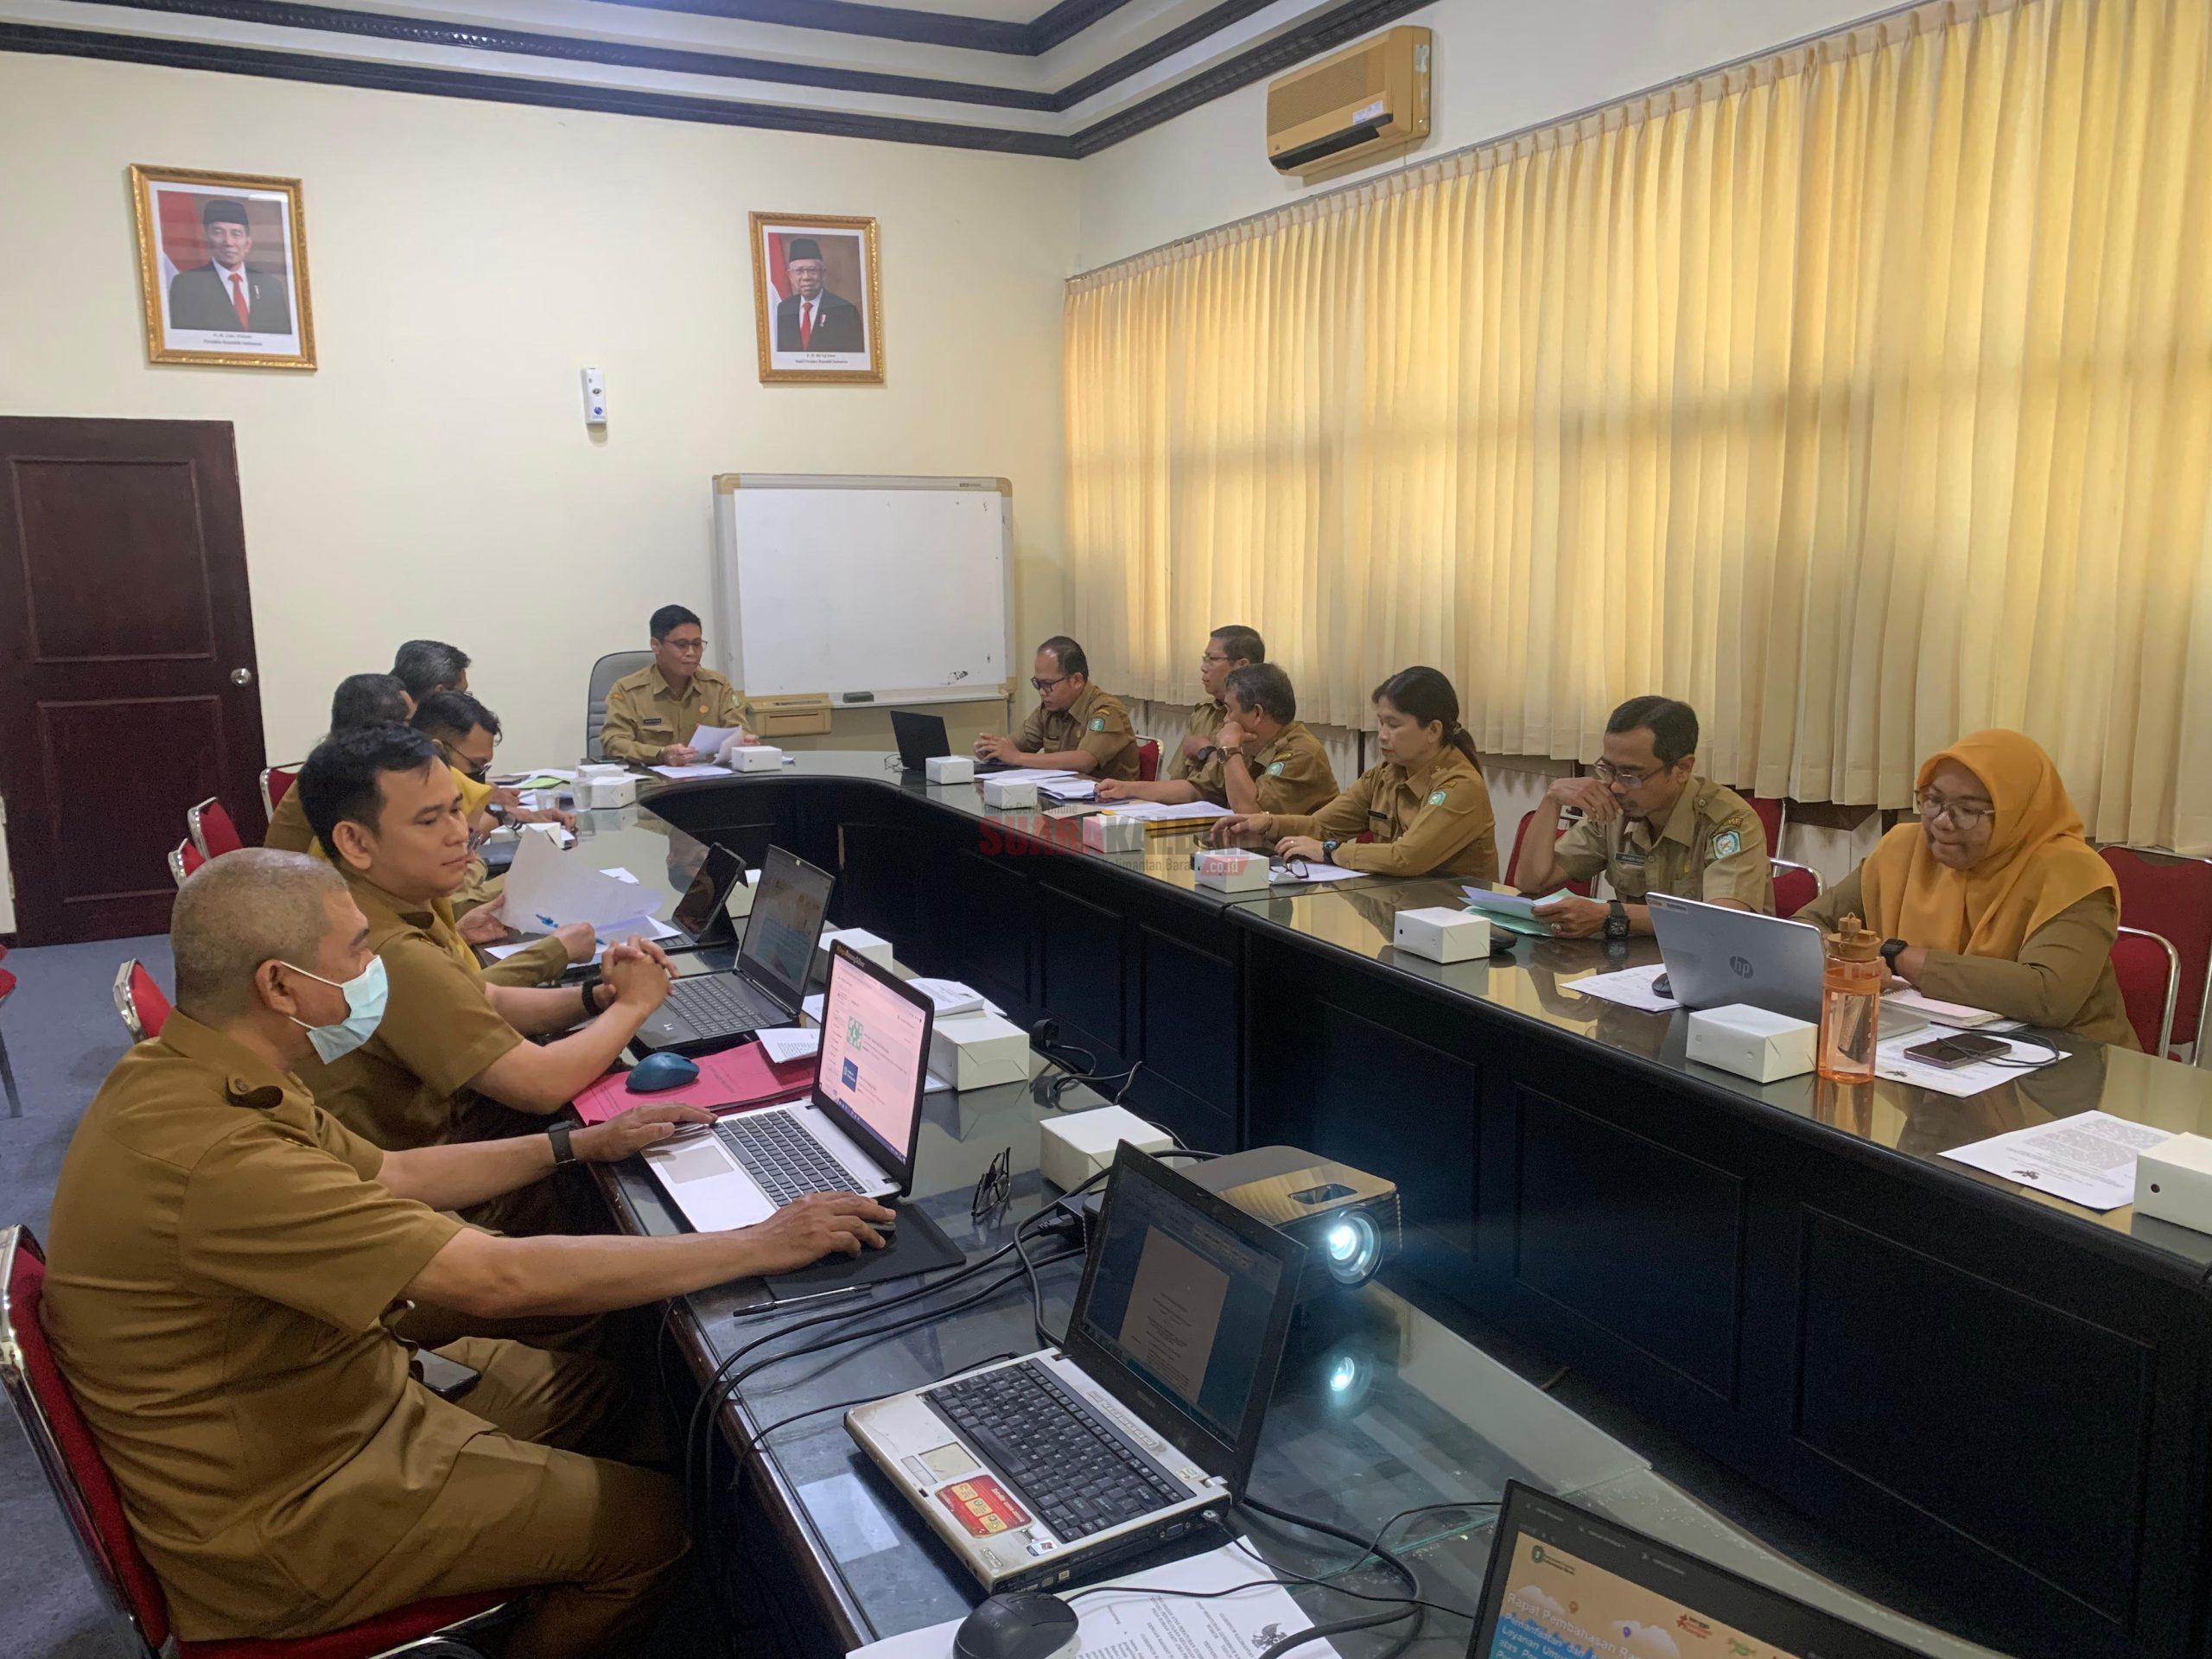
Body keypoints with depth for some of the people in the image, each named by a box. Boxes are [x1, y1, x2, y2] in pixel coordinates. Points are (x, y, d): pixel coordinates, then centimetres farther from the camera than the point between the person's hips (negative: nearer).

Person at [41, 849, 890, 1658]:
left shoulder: (186, 1071, -2)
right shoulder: (216, 1156, -35)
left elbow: (389, 1176, 11)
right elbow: (503, 1279, -35)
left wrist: (584, 1145, 10)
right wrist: (758, 1247, -28)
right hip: (277, 1515, -9)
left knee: (613, 1406, 14)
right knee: (647, 1522, -5)